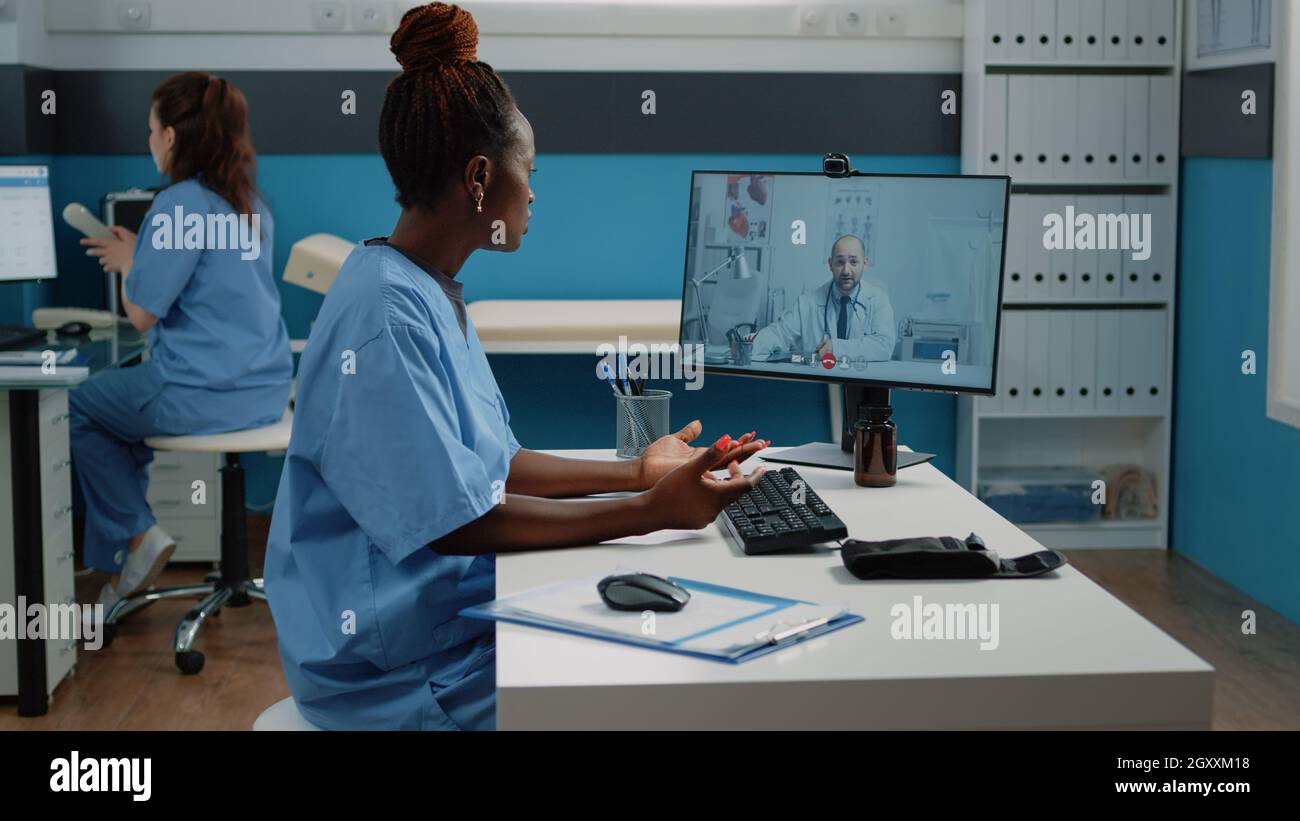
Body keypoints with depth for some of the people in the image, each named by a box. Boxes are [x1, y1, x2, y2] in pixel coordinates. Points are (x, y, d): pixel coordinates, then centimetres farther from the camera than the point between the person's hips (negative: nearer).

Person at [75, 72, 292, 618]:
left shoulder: (180, 204, -17)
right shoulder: (250, 204, 10)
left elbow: (142, 312, -14)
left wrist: (126, 261, 3)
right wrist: (138, 257, 19)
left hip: (204, 396, -8)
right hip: (266, 390, 8)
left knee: (78, 407, 17)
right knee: (117, 398, 30)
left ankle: (135, 536, 13)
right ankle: (120, 569, 30)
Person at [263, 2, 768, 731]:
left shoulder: (435, 294, 8)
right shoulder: (386, 319, -23)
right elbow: (455, 523, -23)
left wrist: (637, 472, 5)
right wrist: (650, 513, -21)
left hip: (463, 609, 9)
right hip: (396, 666, -9)